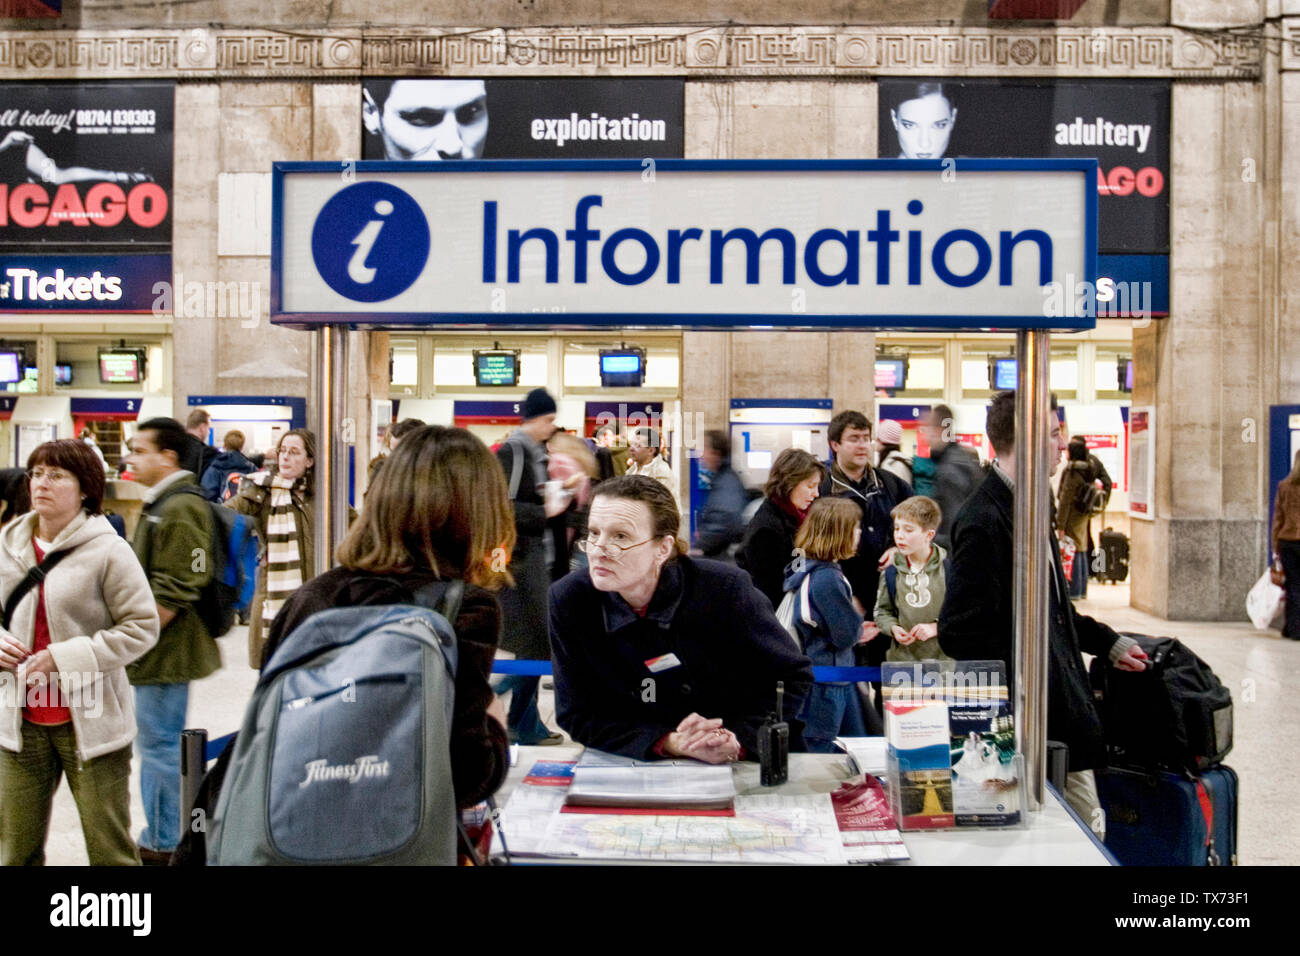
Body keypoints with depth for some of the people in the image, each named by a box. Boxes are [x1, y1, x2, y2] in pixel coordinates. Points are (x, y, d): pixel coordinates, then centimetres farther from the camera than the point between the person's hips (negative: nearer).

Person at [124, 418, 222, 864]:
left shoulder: (181, 508, -19)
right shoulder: (160, 503, 15)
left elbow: (175, 592, -24)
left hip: (166, 652, -11)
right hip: (158, 651, 11)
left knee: (160, 744, -2)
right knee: (158, 743, 18)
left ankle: (162, 845, 10)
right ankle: (159, 838, 30)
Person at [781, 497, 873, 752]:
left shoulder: (805, 567, 4)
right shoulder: (827, 579, -26)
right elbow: (847, 635, -20)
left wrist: (855, 629, 6)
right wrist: (859, 624, 0)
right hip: (826, 681, -10)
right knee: (821, 750, 2)